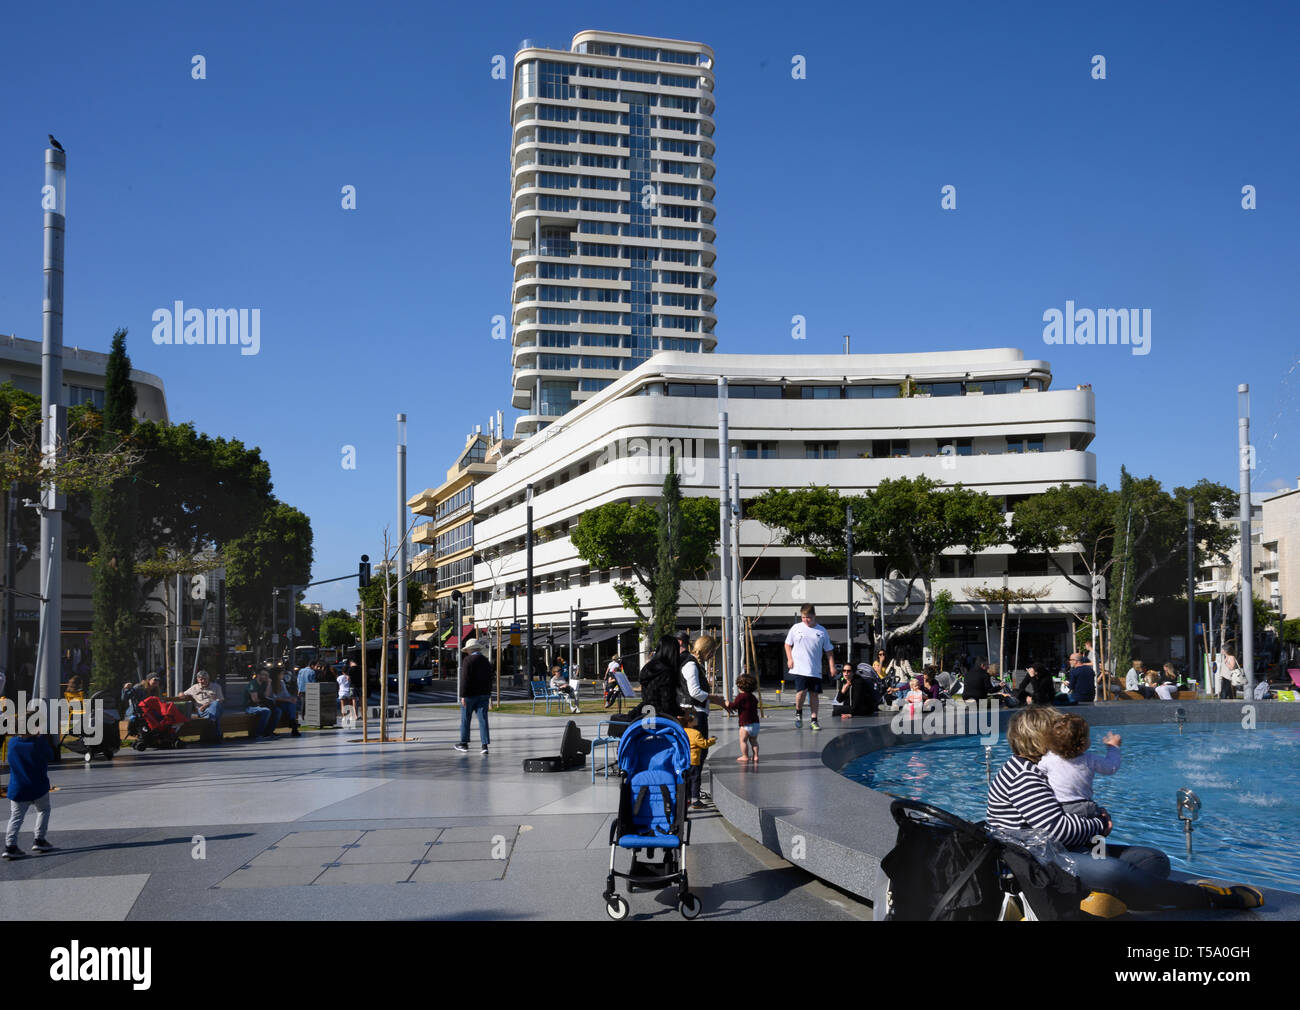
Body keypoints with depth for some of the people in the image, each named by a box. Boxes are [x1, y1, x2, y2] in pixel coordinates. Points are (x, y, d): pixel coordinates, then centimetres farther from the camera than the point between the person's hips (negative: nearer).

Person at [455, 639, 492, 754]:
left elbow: (465, 679, -17)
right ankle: (484, 746, -5)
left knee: (465, 719, 10)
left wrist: (463, 695, -16)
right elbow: (489, 680, 14)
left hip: (470, 694, -5)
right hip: (484, 695, 5)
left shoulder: (468, 660, -11)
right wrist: (489, 695, 22)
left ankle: (464, 743, 19)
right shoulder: (486, 661, 9)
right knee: (483, 719, 1)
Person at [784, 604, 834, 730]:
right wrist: (789, 659, 1)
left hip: (815, 670, 2)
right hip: (799, 668, -2)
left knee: (814, 693, 3)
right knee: (801, 690, -14)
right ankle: (798, 712, 12)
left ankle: (814, 720, 11)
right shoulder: (796, 628, 4)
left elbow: (828, 650, 10)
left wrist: (832, 666, 4)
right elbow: (788, 644, 14)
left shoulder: (821, 631, 5)